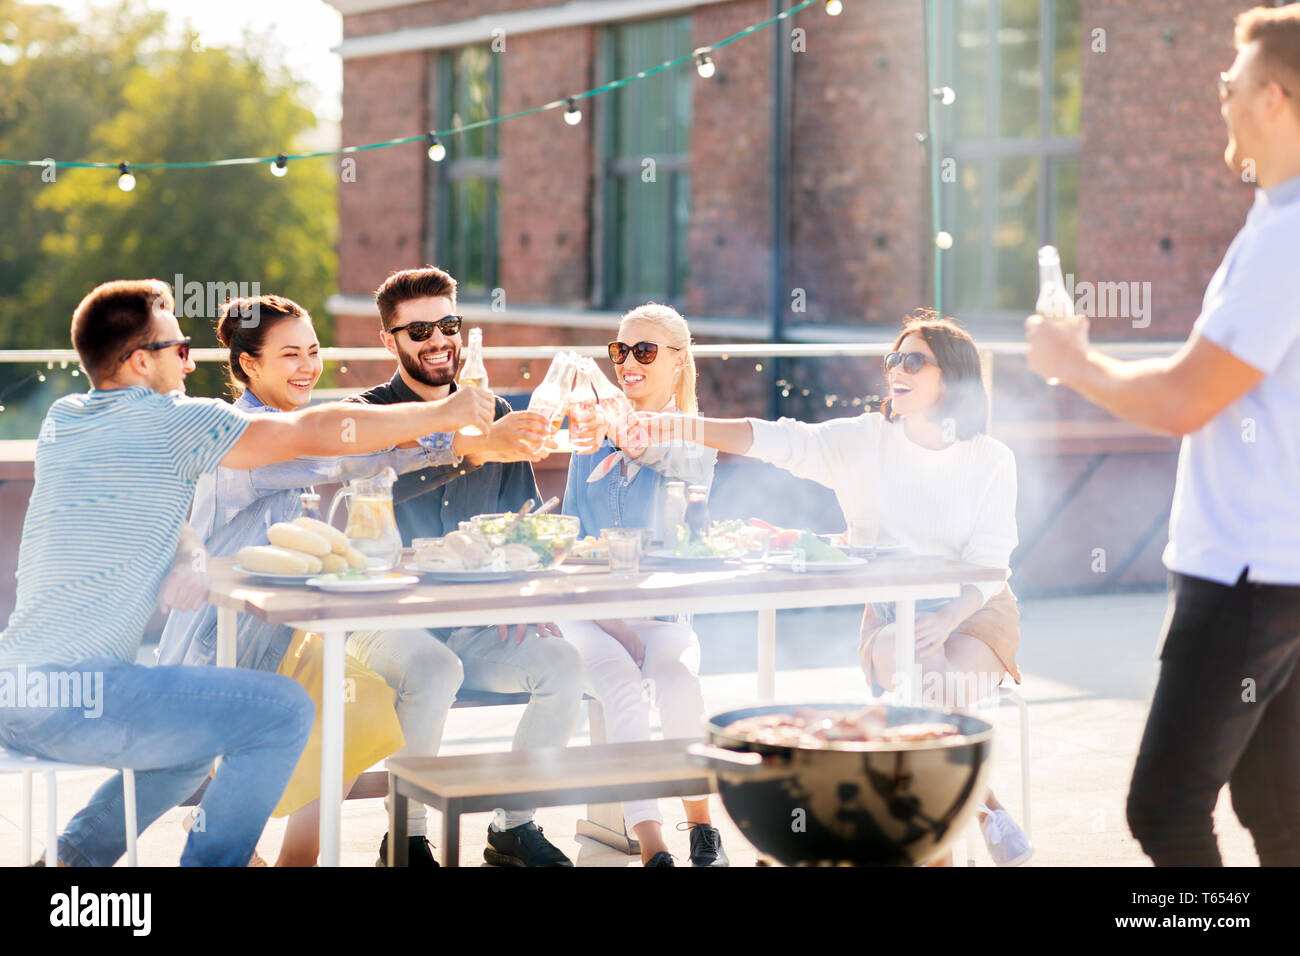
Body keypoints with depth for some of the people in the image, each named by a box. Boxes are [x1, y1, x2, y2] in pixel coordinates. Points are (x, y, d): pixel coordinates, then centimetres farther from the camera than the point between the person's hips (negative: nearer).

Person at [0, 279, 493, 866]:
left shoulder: (60, 421, 16)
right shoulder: (167, 420, -7)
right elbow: (315, 432, -6)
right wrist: (443, 414, 3)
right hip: (71, 692, -9)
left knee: (203, 732, 28)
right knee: (284, 712, -8)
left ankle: (75, 855, 23)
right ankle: (208, 862, -3)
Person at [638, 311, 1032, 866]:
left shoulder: (990, 459, -2)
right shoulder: (866, 442, 1)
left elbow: (989, 564, -8)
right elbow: (781, 442, -11)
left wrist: (947, 618, -28)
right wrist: (679, 428, -24)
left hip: (975, 612, -1)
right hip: (893, 614, 1)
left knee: (944, 681, -32)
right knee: (911, 669, -32)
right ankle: (988, 813, -13)